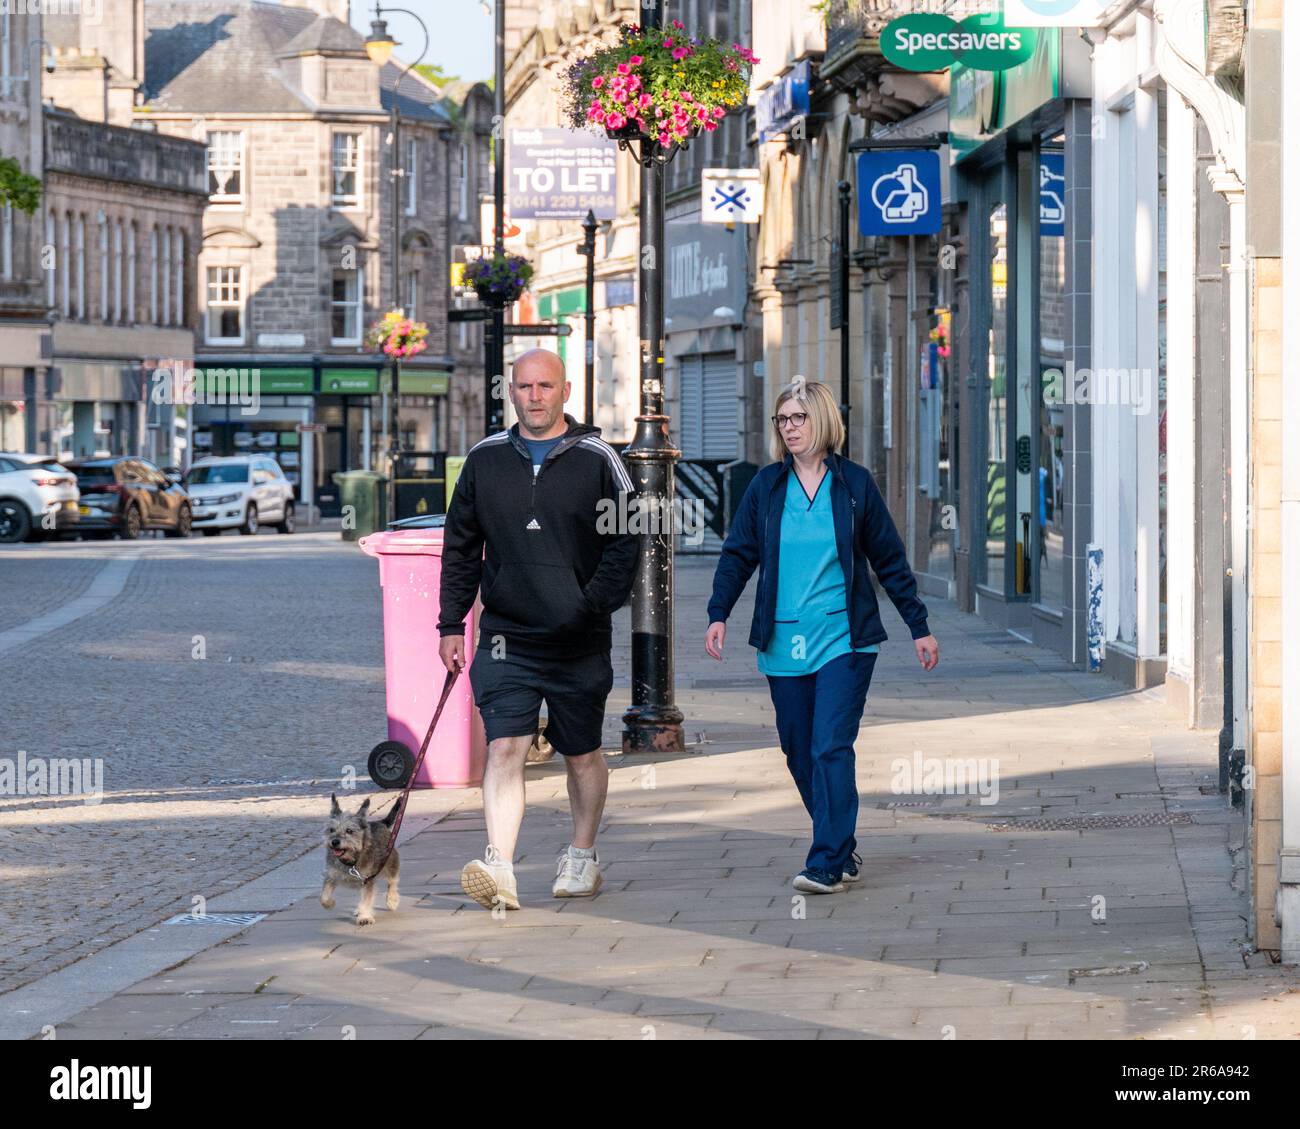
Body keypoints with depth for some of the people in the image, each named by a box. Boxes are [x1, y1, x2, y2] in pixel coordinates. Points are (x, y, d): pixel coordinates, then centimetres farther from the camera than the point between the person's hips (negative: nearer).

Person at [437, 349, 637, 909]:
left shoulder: (597, 459, -1)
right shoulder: (485, 459, 7)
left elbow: (624, 545, -1)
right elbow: (460, 548, 13)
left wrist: (592, 605, -14)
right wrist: (451, 623, 9)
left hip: (580, 645, -1)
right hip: (506, 637, 1)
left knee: (582, 756, 13)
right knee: (504, 748, -14)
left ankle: (582, 855, 31)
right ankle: (499, 867, -23)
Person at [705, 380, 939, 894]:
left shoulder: (854, 483, 1)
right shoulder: (767, 486, 6)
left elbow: (889, 560, 7)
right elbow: (738, 554, 6)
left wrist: (920, 627, 8)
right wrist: (718, 614, -9)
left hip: (844, 640, -3)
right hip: (783, 643, 3)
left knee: (830, 748, -13)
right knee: (800, 754, 8)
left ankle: (829, 862, -14)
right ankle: (843, 849, 22)